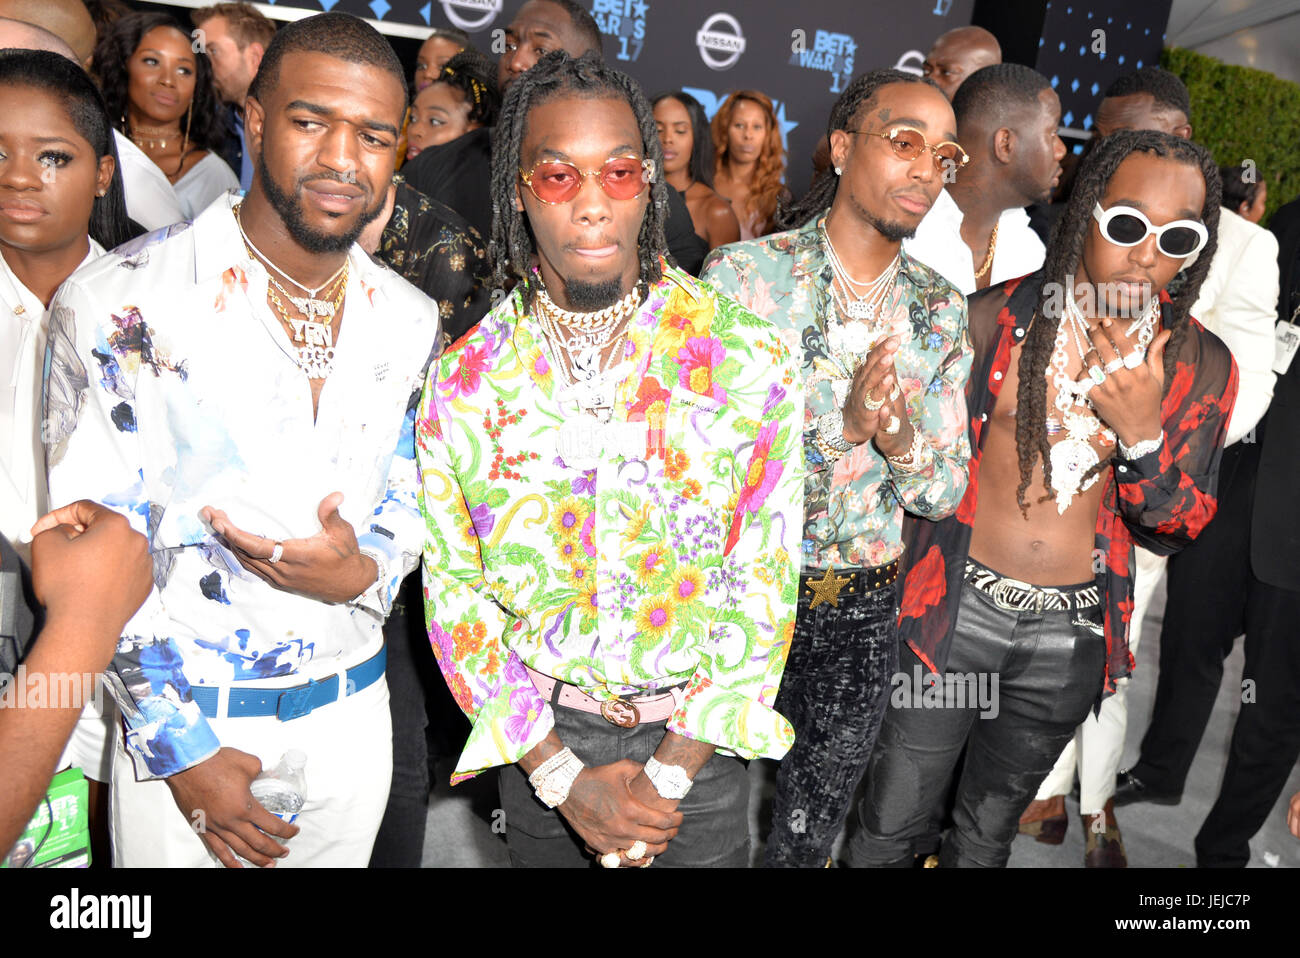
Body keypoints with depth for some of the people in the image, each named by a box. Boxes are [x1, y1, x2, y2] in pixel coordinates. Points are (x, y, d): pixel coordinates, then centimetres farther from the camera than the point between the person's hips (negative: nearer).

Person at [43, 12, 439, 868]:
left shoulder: (410, 322, -1)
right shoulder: (121, 305, -14)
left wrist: (364, 572, -14)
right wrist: (181, 748, -11)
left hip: (355, 722, 4)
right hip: (181, 730, -3)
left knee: (340, 857, 22)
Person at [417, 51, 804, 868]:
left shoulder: (749, 359, -12)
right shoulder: (463, 381, -7)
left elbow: (765, 584, -9)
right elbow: (454, 593, -4)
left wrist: (671, 772, -12)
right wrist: (564, 779, -9)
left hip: (697, 742, -1)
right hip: (542, 743, 1)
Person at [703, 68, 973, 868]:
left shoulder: (941, 311, 1)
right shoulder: (743, 274, -10)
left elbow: (946, 493, 4)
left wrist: (905, 445, -19)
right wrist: (842, 423, -26)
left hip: (863, 613, 3)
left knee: (807, 834, 18)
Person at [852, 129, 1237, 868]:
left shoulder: (1202, 365, -2)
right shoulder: (995, 317, -9)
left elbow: (1174, 533, -1)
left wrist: (1141, 431, -18)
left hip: (1073, 636, 2)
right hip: (957, 609, -2)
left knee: (987, 831, 22)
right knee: (889, 827, 8)